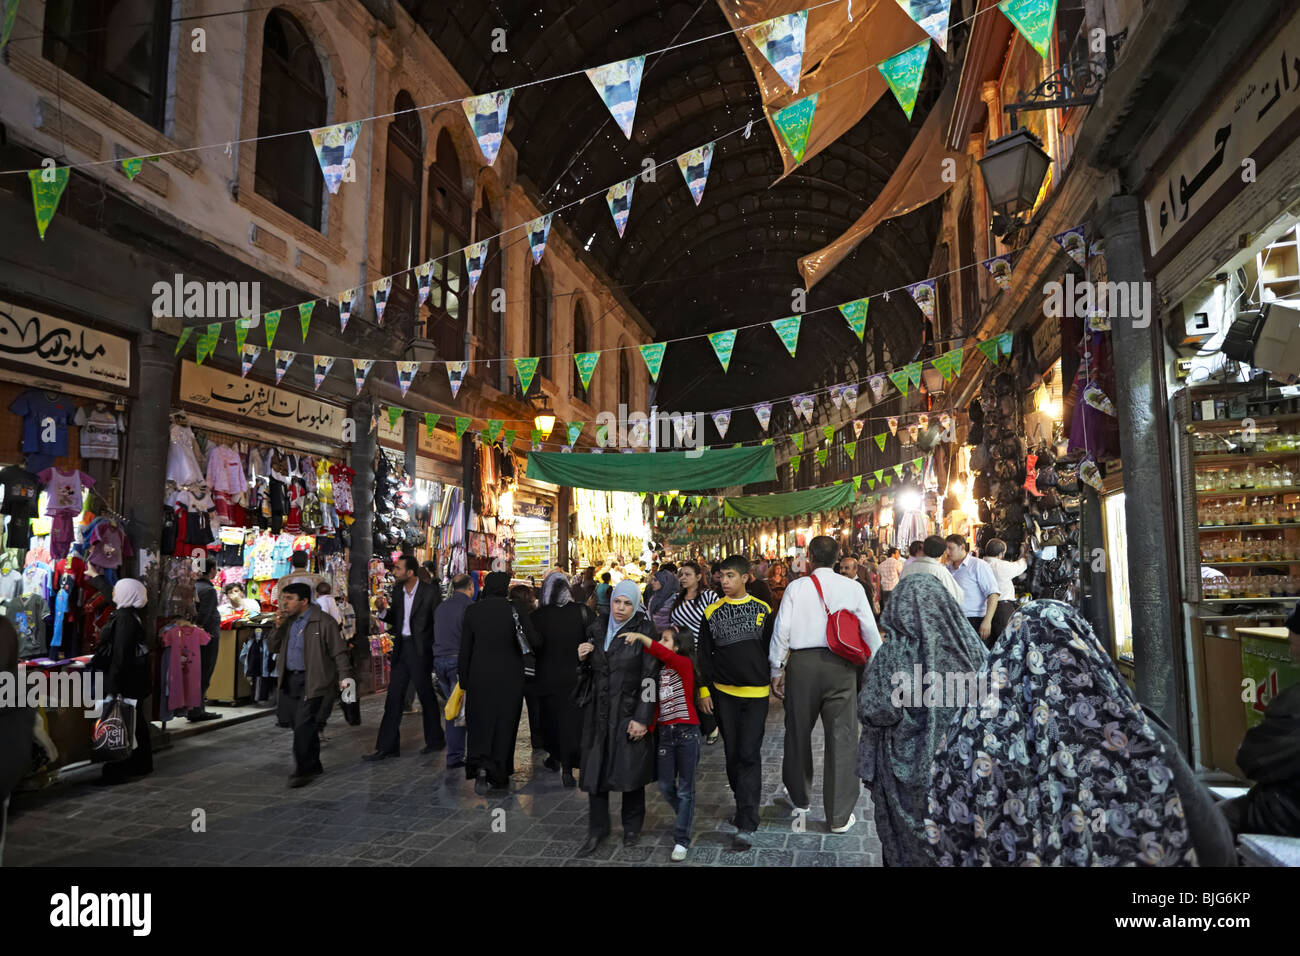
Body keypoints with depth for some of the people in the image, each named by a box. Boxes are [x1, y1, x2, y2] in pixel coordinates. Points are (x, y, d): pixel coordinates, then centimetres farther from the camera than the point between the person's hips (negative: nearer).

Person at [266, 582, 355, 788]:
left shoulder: (323, 622, -9)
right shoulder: (288, 621, 12)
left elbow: (339, 652, -9)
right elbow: (272, 648, 14)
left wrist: (345, 676, -17)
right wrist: (278, 627, -1)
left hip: (313, 681, -7)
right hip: (293, 679, 7)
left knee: (303, 724, -12)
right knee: (305, 725, 14)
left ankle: (302, 770, -2)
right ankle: (314, 766, 26)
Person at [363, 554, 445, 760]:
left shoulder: (429, 592, -12)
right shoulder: (397, 590, 7)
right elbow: (396, 620, 15)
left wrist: (434, 649, -13)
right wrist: (383, 610, -4)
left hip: (420, 649, -6)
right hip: (401, 648, 6)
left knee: (426, 696, 7)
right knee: (393, 698, 7)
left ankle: (435, 740, 23)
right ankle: (387, 746, 14)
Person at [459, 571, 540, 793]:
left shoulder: (472, 611, -3)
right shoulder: (514, 609, -10)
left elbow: (465, 650, 0)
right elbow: (535, 642, -15)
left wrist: (464, 681, 7)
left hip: (480, 676, 1)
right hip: (509, 677, -1)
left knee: (479, 722, 9)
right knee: (504, 723, 11)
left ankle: (480, 765, -13)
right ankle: (499, 774, 18)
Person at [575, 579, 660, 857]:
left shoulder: (644, 631, -7)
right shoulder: (596, 628, 6)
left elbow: (650, 677, -11)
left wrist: (642, 718, -15)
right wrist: (581, 658, -6)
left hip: (630, 712, -4)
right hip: (599, 711, 4)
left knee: (630, 770, 6)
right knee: (595, 769, 6)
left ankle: (632, 826, 27)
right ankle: (597, 829, 22)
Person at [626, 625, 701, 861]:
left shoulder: (684, 664, -10)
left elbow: (665, 655, -31)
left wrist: (641, 637, -32)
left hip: (687, 731, -6)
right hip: (665, 732, 6)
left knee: (685, 788, 3)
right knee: (665, 785, 14)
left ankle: (682, 840, 11)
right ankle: (683, 813, 41)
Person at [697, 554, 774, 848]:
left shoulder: (763, 610, 0)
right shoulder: (712, 612, 2)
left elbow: (772, 649, 7)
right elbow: (704, 654, 4)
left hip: (756, 693, -2)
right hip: (724, 692, 2)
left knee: (749, 755, -6)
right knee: (732, 753, 11)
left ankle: (746, 824, -5)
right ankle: (743, 802, 31)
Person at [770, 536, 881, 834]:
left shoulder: (796, 587, -3)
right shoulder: (853, 588, -1)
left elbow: (782, 630, -4)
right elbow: (870, 631, -1)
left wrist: (777, 669, 6)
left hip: (801, 664, 0)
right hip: (840, 664, 0)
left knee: (799, 733, 18)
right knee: (842, 738, 7)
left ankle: (800, 797, 37)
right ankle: (839, 816, 14)